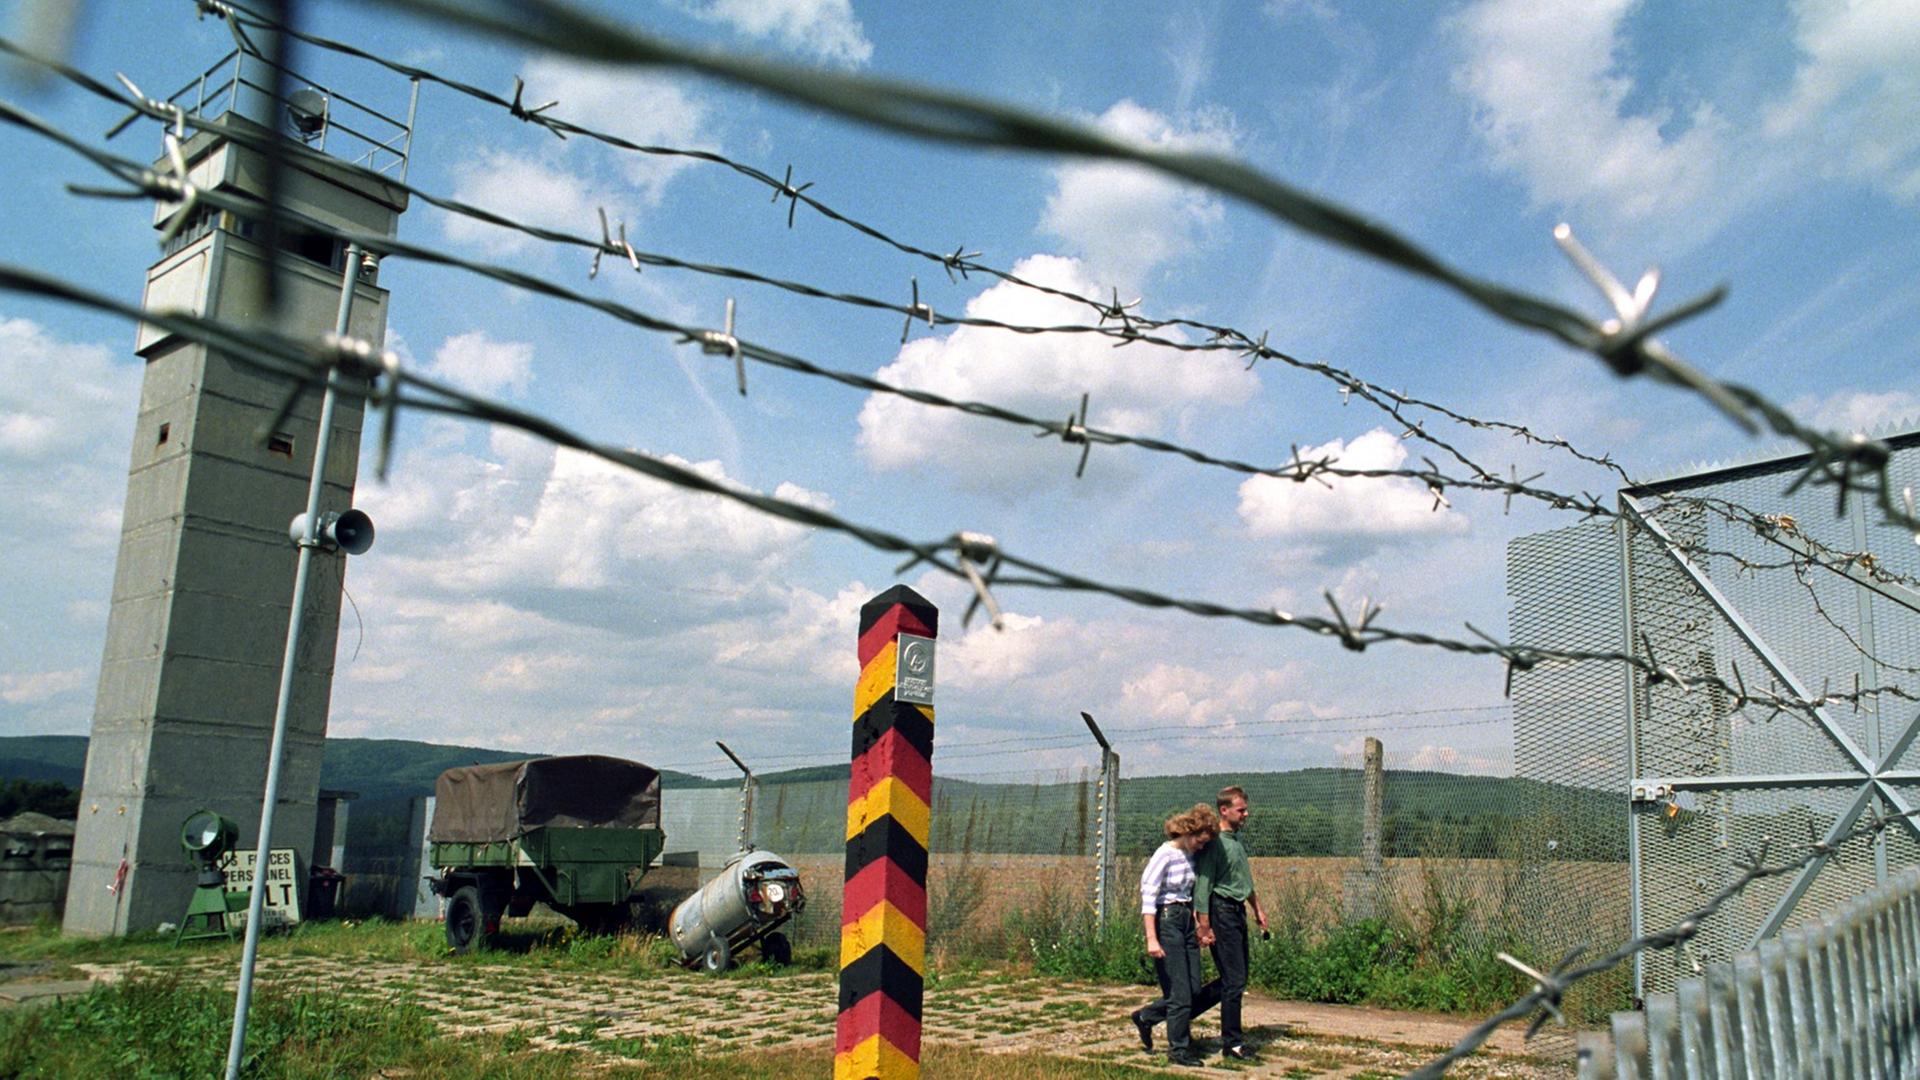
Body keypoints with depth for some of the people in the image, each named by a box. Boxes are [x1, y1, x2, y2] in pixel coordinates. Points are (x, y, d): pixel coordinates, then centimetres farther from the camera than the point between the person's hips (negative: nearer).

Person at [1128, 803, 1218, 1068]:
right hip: (1166, 922, -8)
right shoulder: (1165, 855, -16)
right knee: (1180, 992, -2)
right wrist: (1151, 939, -23)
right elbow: (1148, 896, -20)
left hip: (1187, 922, 8)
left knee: (1193, 989, 9)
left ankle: (1145, 1016, 29)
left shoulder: (1190, 855, 7)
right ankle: (1179, 1049, 14)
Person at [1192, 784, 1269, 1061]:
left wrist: (1257, 909, 26)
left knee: (1236, 979, 12)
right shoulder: (1214, 842, -14)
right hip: (1222, 913, -9)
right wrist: (1204, 926, -19)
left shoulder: (1238, 840, 14)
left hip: (1238, 913, 9)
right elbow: (1203, 885, -17)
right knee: (1234, 980, -5)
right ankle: (1232, 1043, 5)